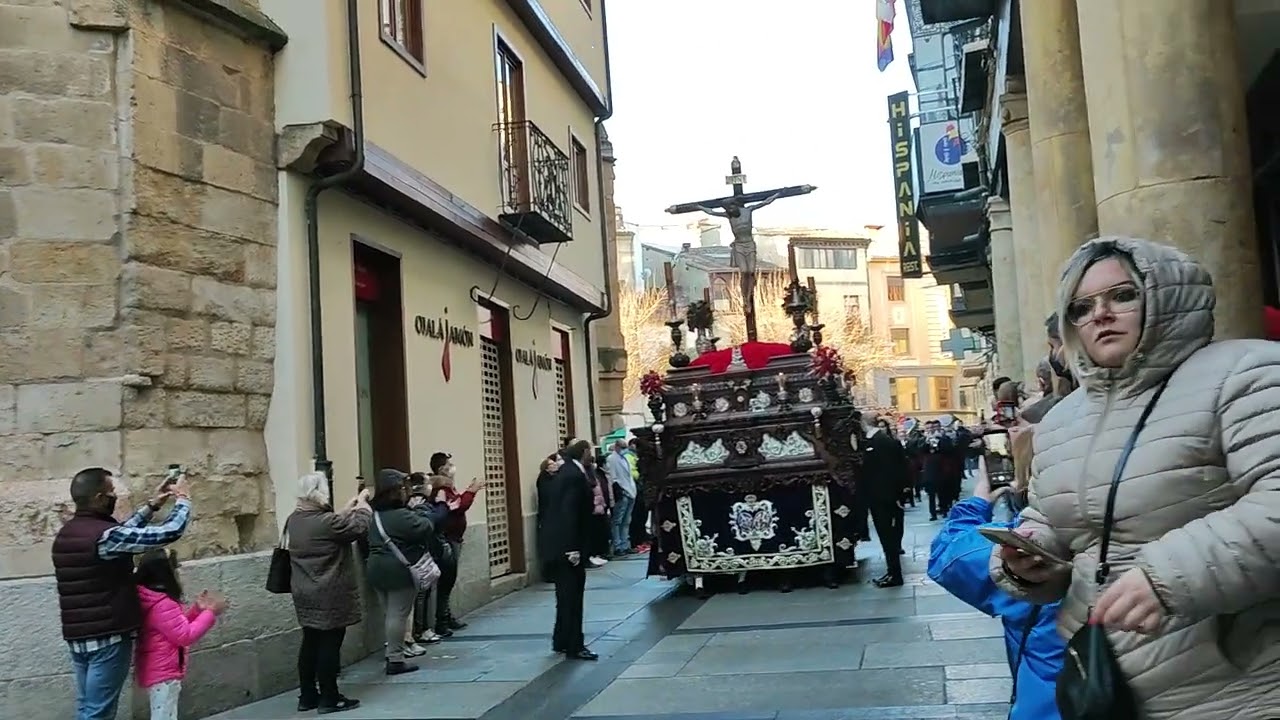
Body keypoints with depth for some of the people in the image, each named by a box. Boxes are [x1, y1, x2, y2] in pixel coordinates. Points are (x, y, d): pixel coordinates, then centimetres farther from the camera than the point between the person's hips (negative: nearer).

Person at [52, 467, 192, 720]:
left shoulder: (65, 534, 8)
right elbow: (170, 532, -20)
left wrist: (152, 506, 21)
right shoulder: (104, 536, -20)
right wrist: (182, 498, -4)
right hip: (108, 637, -9)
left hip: (77, 636, 9)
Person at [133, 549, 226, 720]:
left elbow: (177, 625, 18)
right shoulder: (163, 605, -25)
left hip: (157, 672, 11)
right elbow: (186, 635, -23)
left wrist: (196, 609, 8)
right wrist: (210, 612, -17)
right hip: (163, 674, -11)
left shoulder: (152, 601, 9)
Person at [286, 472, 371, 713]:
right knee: (329, 644, -1)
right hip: (330, 595, -9)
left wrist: (351, 504, 16)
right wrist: (362, 501, 3)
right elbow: (360, 524, -13)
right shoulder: (326, 522, -21)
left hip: (305, 593, 9)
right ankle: (329, 698, 6)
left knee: (310, 642, 14)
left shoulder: (294, 520, 6)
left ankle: (307, 696, 21)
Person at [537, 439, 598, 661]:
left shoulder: (565, 472, 12)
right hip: (567, 545, -10)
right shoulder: (575, 475, -17)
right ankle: (574, 647, 2)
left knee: (567, 595, 17)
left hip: (556, 543, 10)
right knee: (572, 596, -3)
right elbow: (569, 513, -23)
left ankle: (561, 641, 25)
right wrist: (573, 548, -23)